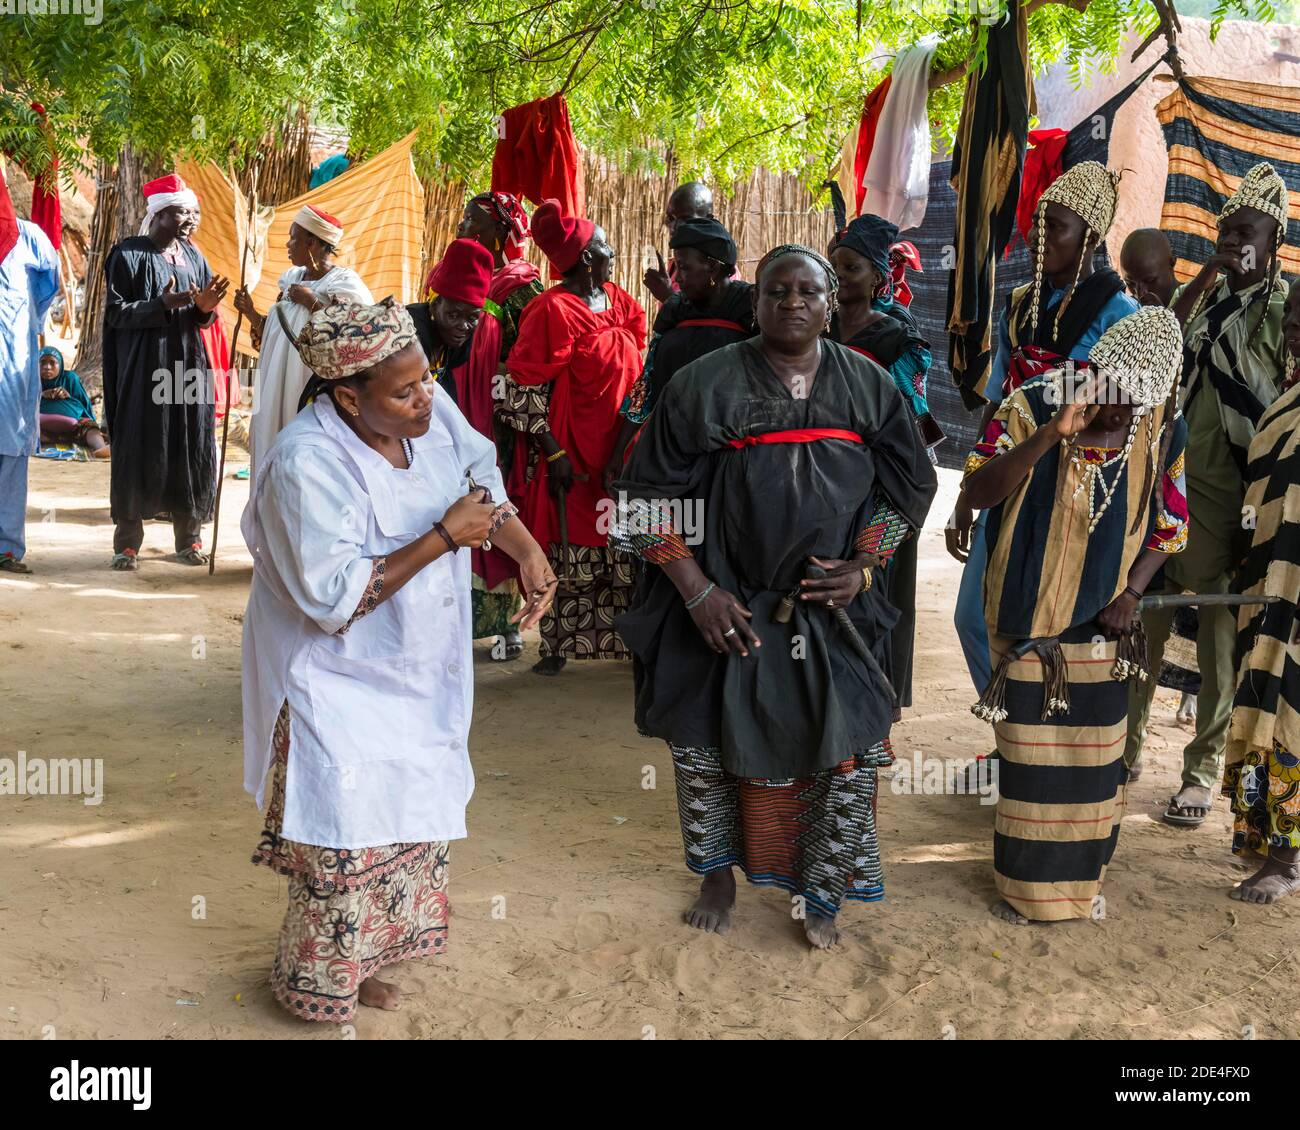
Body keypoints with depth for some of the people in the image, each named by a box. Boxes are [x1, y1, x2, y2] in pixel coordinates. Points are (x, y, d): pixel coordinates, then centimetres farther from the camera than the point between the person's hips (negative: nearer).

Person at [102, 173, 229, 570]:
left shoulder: (193, 256, 10)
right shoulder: (128, 254, -5)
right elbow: (115, 312, -9)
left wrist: (205, 309, -10)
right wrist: (163, 305, -22)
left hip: (188, 365, 5)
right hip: (143, 368, -5)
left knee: (191, 448, 4)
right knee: (139, 448, -2)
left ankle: (188, 537, 13)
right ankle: (127, 540, 6)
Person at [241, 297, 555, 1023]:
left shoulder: (431, 412, -9)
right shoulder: (306, 464, -28)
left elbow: (480, 477, 10)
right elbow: (333, 596, -30)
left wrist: (527, 551, -7)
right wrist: (443, 538, -27)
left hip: (420, 678, 8)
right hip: (339, 686, -8)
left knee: (414, 827, 19)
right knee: (347, 845, -1)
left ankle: (362, 961, 39)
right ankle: (317, 986, 22)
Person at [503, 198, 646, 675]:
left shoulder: (620, 301, 9)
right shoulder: (554, 310, -13)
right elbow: (523, 388, -15)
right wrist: (553, 452, -18)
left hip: (621, 448, 6)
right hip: (575, 452, -6)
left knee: (623, 548, 7)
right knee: (571, 551, 1)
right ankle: (557, 645, 13)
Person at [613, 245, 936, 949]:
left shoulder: (869, 387, 2)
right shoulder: (703, 385, -7)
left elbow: (908, 486, 12)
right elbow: (649, 499, -6)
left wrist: (863, 564, -3)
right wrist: (698, 592, -13)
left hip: (830, 610, 2)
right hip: (723, 610, -1)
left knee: (849, 749, -3)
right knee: (709, 745, 7)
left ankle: (821, 896, 18)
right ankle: (718, 875, 33)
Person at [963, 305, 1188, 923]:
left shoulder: (1162, 435, -6)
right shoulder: (1033, 405, -14)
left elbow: (1167, 527, 5)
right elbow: (978, 492, -23)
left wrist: (1131, 593, -10)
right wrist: (1051, 435, -33)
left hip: (1101, 623, 2)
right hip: (1027, 617, -2)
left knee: (1094, 754, 10)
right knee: (1028, 751, 6)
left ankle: (1082, 877, 29)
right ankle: (1025, 881, 22)